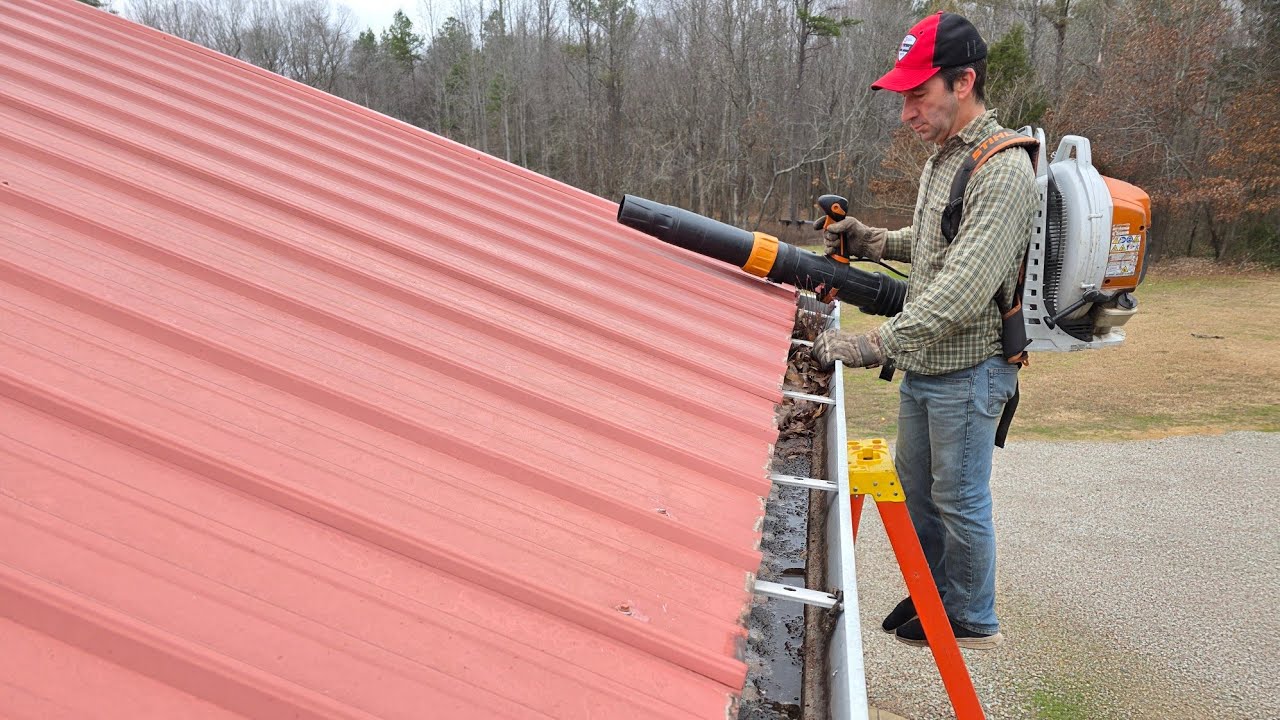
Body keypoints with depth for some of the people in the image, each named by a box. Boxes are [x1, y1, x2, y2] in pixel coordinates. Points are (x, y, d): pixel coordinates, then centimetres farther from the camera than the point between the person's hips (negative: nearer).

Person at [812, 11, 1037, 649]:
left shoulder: (1003, 170, -21)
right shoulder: (942, 159, 10)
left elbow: (963, 289, -30)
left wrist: (874, 345, -33)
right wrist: (874, 242, 11)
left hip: (968, 369, -9)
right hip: (923, 363, 9)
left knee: (958, 498, 4)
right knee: (915, 483, 19)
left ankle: (972, 620, 23)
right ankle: (931, 594, 36)